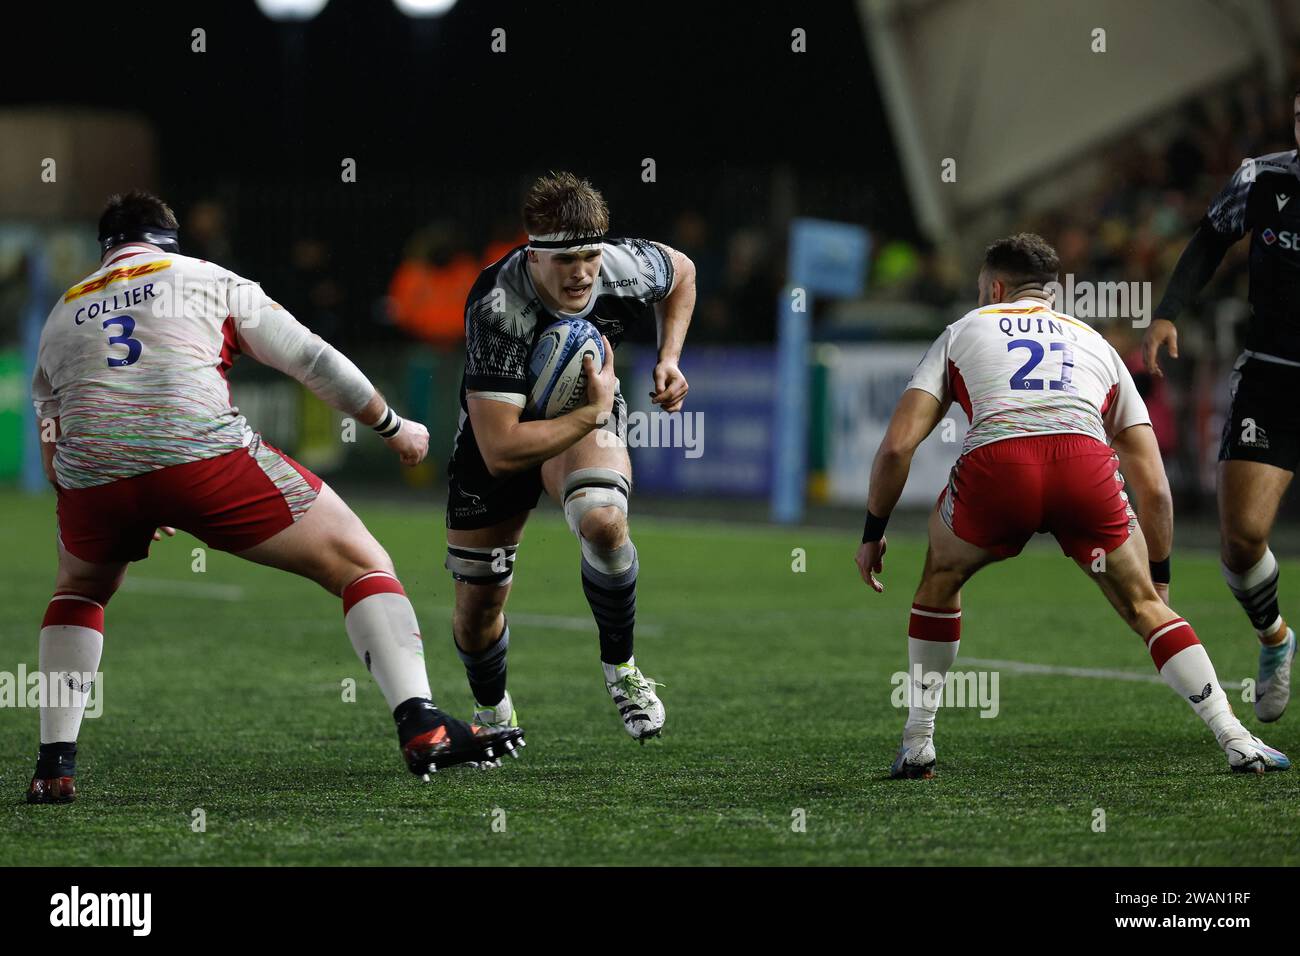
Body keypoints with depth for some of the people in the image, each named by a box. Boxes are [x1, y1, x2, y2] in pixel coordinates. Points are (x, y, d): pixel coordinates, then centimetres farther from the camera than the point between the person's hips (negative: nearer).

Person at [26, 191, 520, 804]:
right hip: (202, 456, -3)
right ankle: (421, 725, -11)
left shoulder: (60, 316, 27)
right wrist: (392, 427, 29)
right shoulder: (208, 280, 19)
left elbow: (53, 460, 29)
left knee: (80, 590, 35)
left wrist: (131, 517, 45)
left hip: (91, 477, 3)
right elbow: (313, 361, 15)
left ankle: (54, 767, 23)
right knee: (362, 564, 7)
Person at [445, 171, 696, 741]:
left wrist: (669, 360, -8)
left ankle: (619, 665, -10)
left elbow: (681, 271, 4)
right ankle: (493, 711, 41)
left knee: (602, 520, -35)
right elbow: (500, 450, -40)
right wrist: (593, 412, -37)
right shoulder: (496, 309, -38)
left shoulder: (627, 270, -25)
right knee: (476, 612, 6)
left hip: (588, 417, 1)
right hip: (501, 428, -1)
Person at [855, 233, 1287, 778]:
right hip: (1087, 464, 1)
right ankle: (1238, 742, 9)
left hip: (995, 464, -1)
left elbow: (898, 445, 18)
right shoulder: (1094, 343, 36)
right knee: (1143, 605, 20)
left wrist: (873, 533, 30)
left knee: (941, 579, 29)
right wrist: (1156, 574, 40)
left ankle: (917, 745, 28)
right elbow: (1152, 483, 31)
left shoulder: (965, 330, 31)